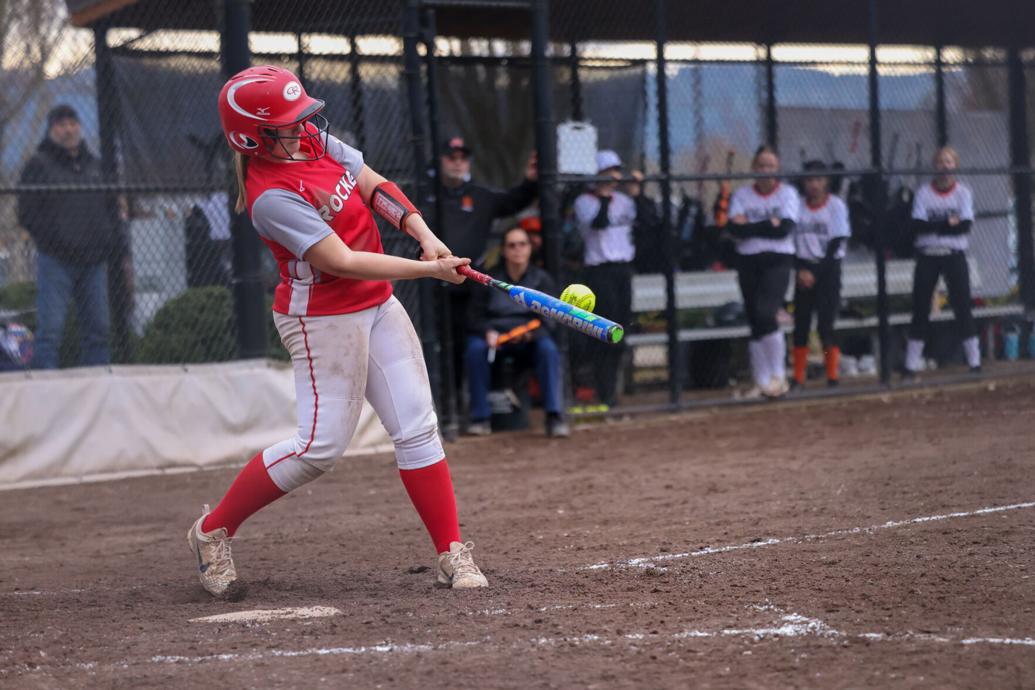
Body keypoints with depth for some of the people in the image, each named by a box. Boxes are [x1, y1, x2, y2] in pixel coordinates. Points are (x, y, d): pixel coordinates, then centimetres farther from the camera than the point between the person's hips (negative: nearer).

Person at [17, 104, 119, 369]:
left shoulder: (95, 165, 17)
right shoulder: (39, 165, 2)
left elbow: (112, 208, 22)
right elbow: (27, 214, -5)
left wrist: (108, 241, 4)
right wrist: (56, 242, -15)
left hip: (94, 260, 5)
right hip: (55, 260, -5)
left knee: (98, 328, 5)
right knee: (50, 328, -11)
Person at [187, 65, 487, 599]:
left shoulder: (313, 139, 0)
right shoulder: (271, 196, -24)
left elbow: (374, 186, 5)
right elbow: (341, 262, -26)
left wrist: (425, 236, -11)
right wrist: (430, 271, -25)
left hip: (377, 305, 8)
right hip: (323, 319, -8)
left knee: (417, 429, 4)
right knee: (320, 445, -7)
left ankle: (452, 555, 7)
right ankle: (213, 531, 10)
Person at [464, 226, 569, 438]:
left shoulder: (542, 279, 6)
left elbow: (548, 319, -1)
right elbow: (475, 317, 6)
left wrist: (530, 332, -23)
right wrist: (488, 332, -16)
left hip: (529, 340, 0)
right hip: (494, 336, 0)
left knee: (548, 348, -33)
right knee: (475, 347, -32)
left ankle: (554, 417, -31)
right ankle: (480, 418, -25)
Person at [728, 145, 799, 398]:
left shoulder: (787, 193, 2)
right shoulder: (742, 195, 9)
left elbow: (785, 227, -13)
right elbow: (733, 228, -6)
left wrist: (749, 226, -10)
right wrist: (768, 225, -13)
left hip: (778, 261, -3)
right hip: (748, 262, 3)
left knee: (765, 314, -20)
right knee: (755, 322, 6)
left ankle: (779, 375, -5)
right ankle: (762, 382, 15)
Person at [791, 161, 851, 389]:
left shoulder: (836, 205, -3)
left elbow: (837, 242, -8)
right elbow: (792, 241, 5)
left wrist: (816, 273, -12)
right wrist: (800, 270, -9)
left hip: (829, 268, -3)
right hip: (804, 269, 3)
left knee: (826, 325, -9)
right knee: (801, 325, 3)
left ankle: (833, 377, -5)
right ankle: (798, 379, 9)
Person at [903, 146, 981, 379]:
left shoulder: (963, 192, 2)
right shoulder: (923, 192, 3)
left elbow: (966, 225, -11)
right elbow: (918, 225, -10)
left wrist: (933, 227, -17)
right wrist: (948, 224, -17)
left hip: (954, 256, -1)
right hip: (927, 256, 1)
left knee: (962, 307, -3)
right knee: (920, 309, 2)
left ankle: (975, 362, 2)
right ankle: (911, 366, 6)